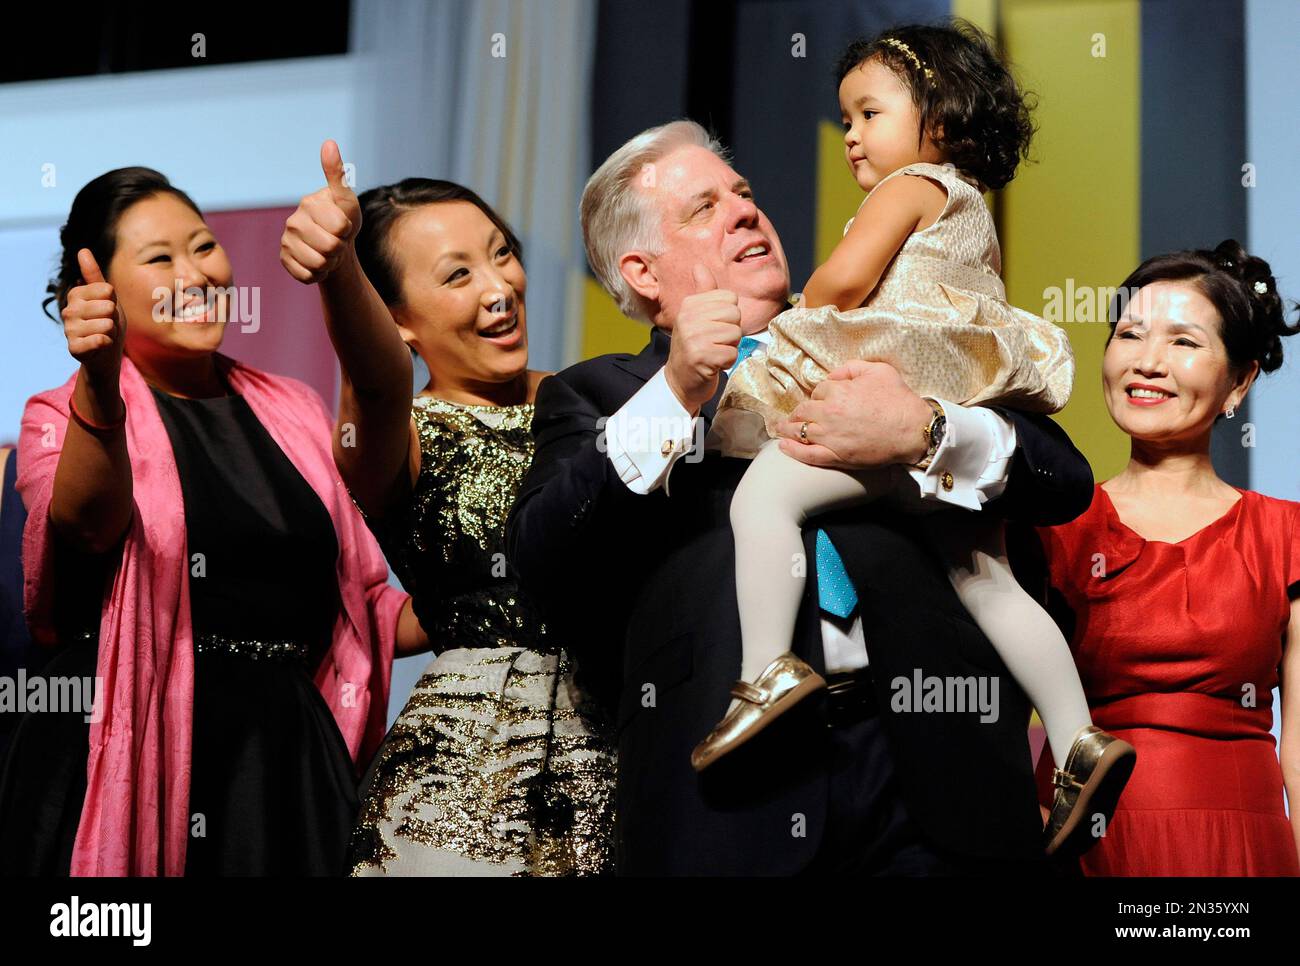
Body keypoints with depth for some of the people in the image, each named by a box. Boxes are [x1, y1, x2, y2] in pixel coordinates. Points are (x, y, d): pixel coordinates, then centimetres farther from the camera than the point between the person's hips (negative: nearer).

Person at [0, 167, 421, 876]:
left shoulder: (292, 411, 12)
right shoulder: (63, 418, -1)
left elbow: (363, 602, 18)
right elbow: (86, 523, -25)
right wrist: (100, 384, -41)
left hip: (287, 757, 4)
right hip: (129, 760, -4)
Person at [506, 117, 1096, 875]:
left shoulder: (873, 347, 17)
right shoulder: (595, 396, 12)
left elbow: (1066, 481, 8)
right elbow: (540, 556, -6)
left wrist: (922, 433, -10)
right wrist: (675, 396, -13)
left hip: (933, 765, 2)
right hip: (733, 784, -1)